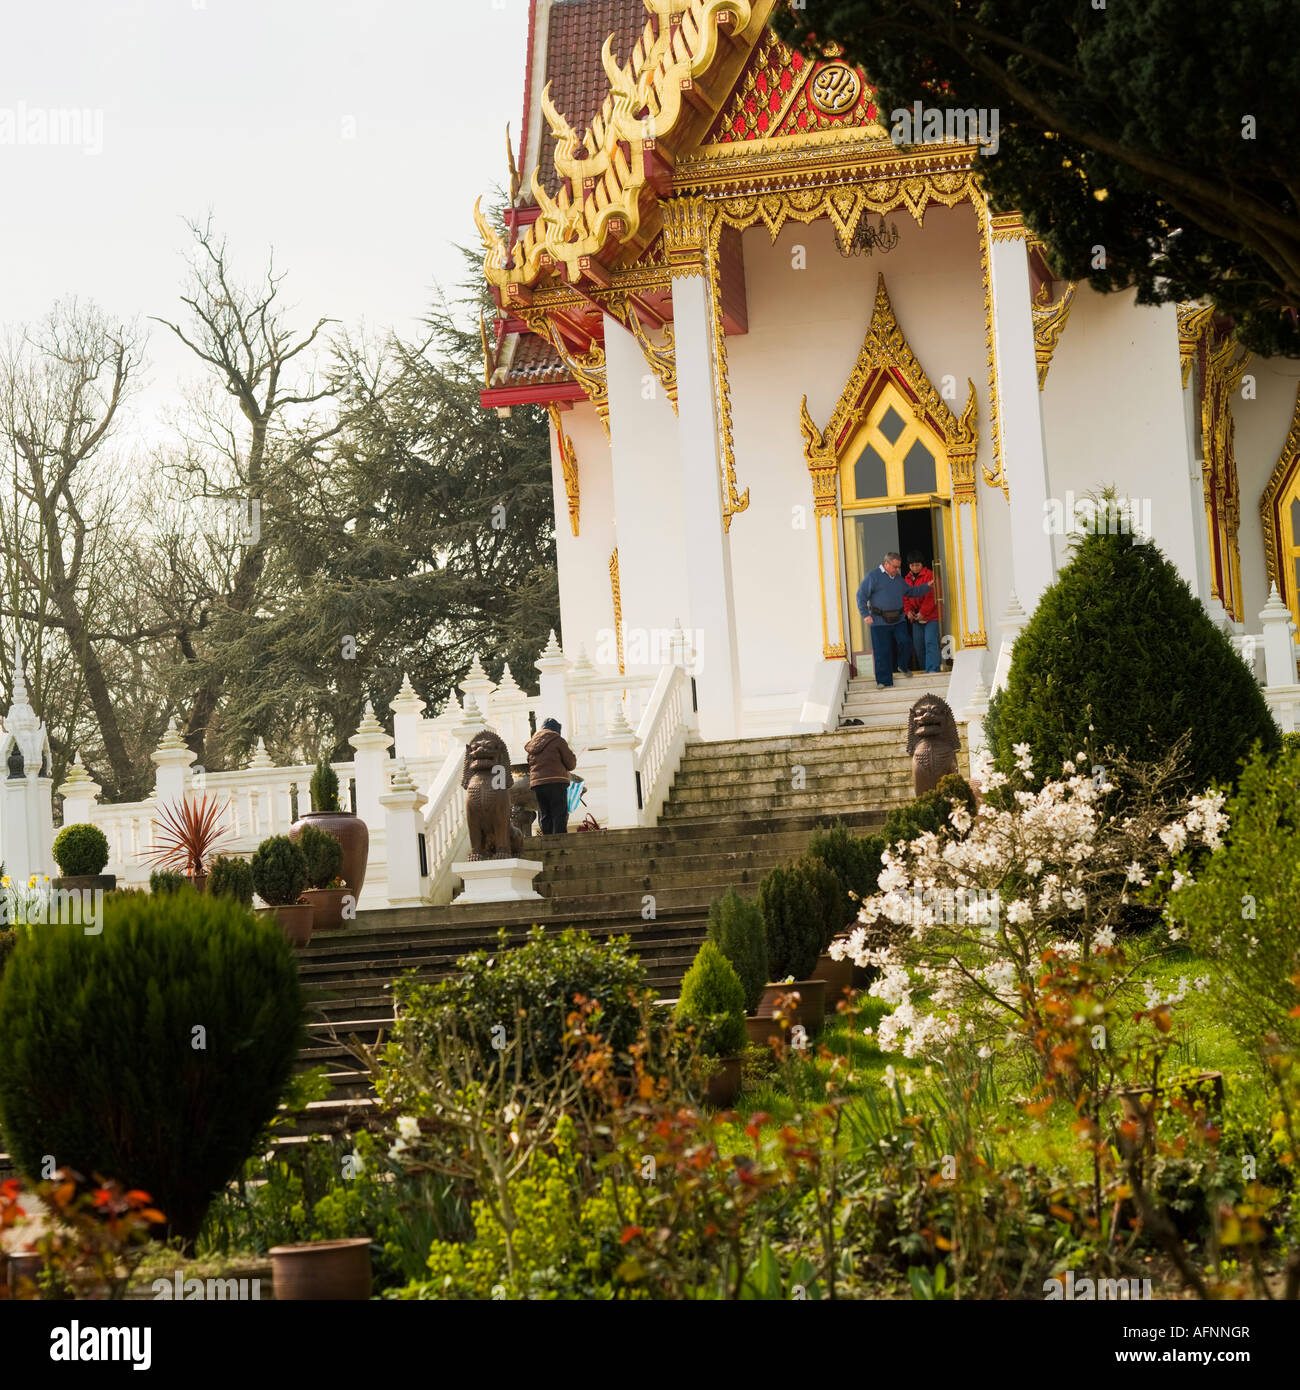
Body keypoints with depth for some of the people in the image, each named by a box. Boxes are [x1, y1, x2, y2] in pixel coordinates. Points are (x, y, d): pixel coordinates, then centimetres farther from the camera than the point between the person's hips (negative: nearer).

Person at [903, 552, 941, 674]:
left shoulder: (929, 575, -6)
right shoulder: (907, 579, 15)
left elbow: (931, 596, -12)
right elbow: (905, 597, 17)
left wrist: (923, 612, -16)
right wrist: (908, 611, -1)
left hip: (930, 617, -7)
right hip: (916, 618, 7)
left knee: (930, 642, -17)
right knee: (918, 645, 6)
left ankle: (932, 670, -24)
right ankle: (924, 669, 16)